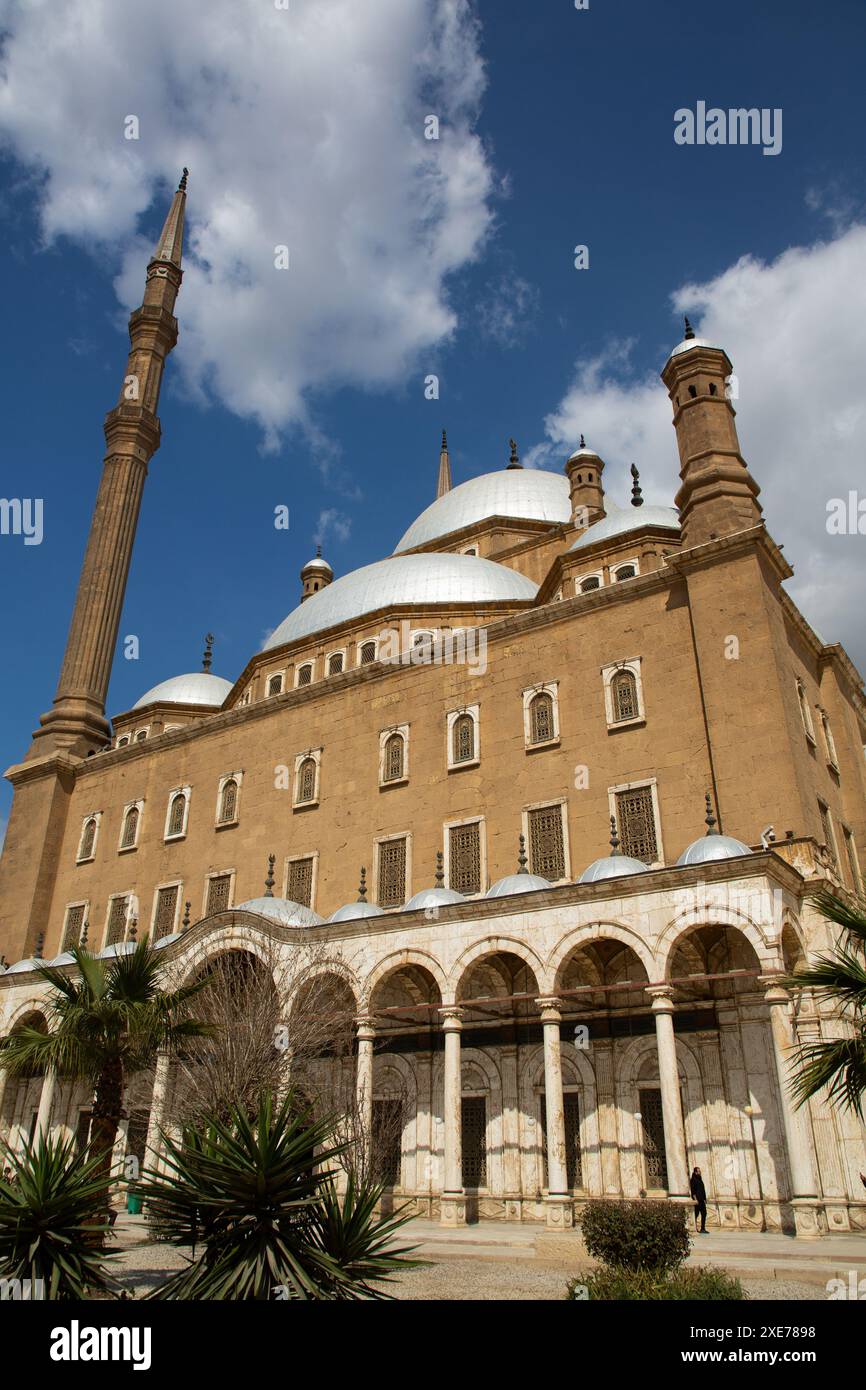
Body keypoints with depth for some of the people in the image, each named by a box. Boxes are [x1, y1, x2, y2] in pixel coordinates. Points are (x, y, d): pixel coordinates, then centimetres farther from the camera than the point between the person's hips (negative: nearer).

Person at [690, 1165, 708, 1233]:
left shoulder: (700, 1179, 17)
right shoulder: (693, 1180, -7)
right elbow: (692, 1190, -14)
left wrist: (704, 1199, 14)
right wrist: (695, 1199, -20)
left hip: (701, 1199, 8)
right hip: (697, 1199, -8)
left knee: (704, 1213, 4)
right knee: (696, 1214, -6)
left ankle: (703, 1228, 9)